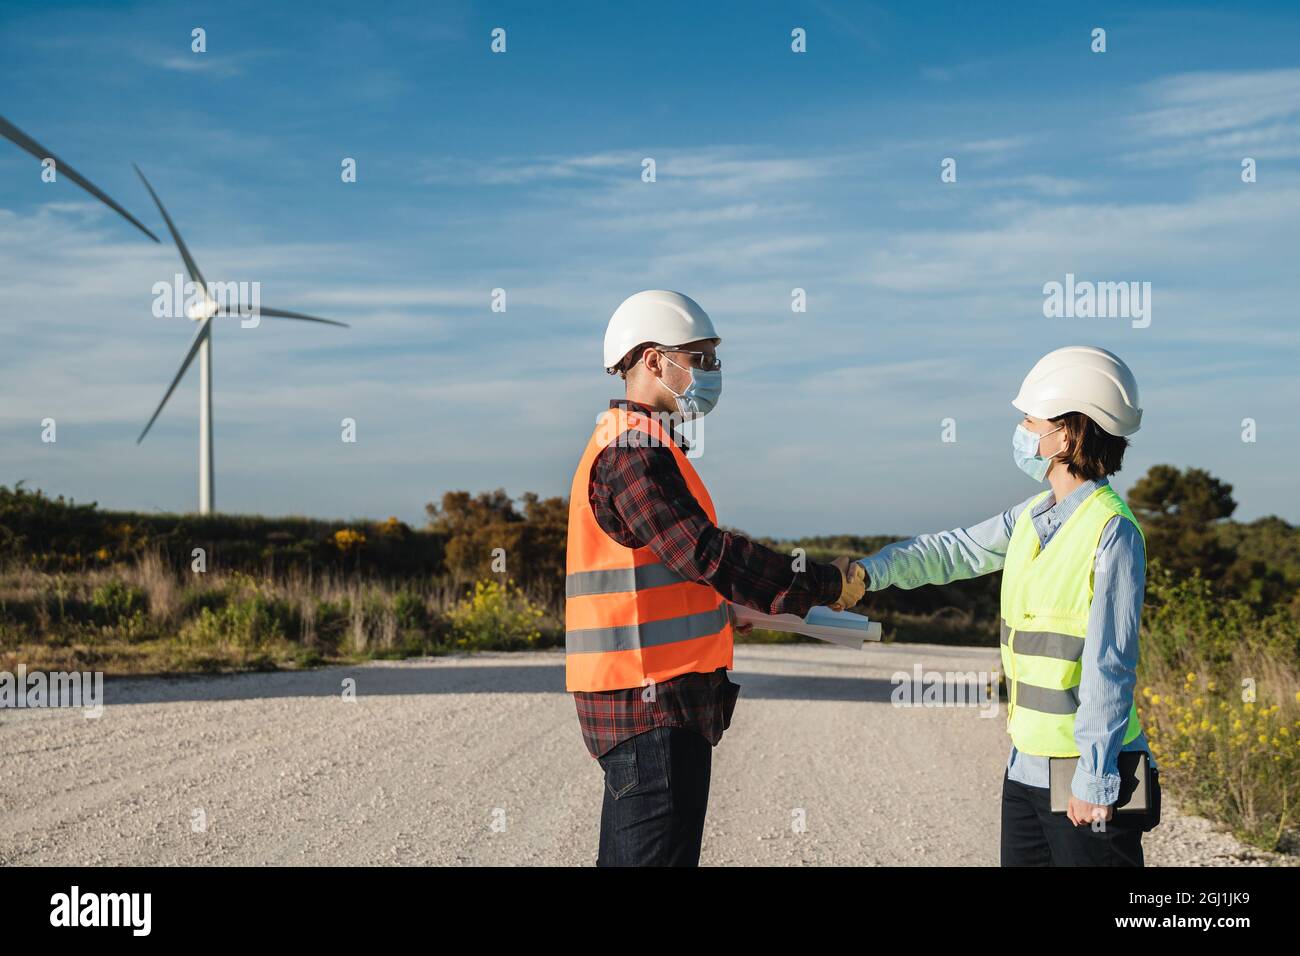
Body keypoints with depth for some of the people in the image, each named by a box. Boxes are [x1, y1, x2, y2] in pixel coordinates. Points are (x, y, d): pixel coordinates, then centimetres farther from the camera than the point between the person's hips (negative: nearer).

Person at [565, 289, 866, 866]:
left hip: (657, 698, 11)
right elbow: (707, 555, -21)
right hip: (650, 697, -11)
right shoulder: (633, 451, -15)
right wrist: (825, 586, -15)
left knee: (630, 854, 15)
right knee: (656, 852, -8)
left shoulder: (628, 444, 20)